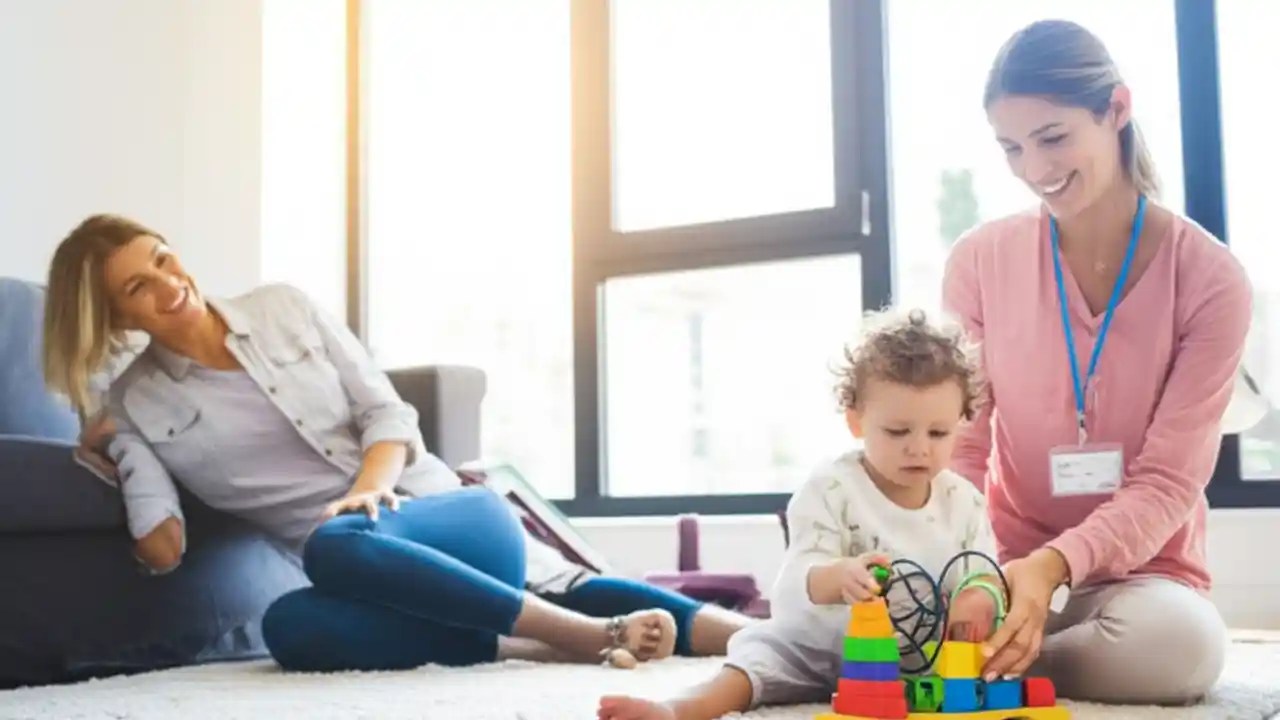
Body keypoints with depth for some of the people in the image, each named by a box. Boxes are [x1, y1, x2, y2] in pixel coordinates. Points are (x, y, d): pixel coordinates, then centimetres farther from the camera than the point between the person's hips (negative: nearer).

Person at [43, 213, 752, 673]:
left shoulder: (281, 307, 8)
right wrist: (117, 455, -5)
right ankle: (593, 638, -35)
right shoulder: (133, 405, 7)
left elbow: (387, 412, 5)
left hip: (449, 514, 0)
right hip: (364, 572, 1)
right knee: (289, 627, -33)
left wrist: (370, 486, -13)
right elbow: (165, 549, -3)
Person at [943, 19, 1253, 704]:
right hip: (1007, 564, 1)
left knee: (1177, 639, -36)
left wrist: (1054, 564, -33)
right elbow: (959, 448, -3)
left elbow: (1167, 483, -14)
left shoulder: (1210, 278, -10)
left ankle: (994, 667, -9)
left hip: (1139, 570, 0)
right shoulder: (979, 261, -4)